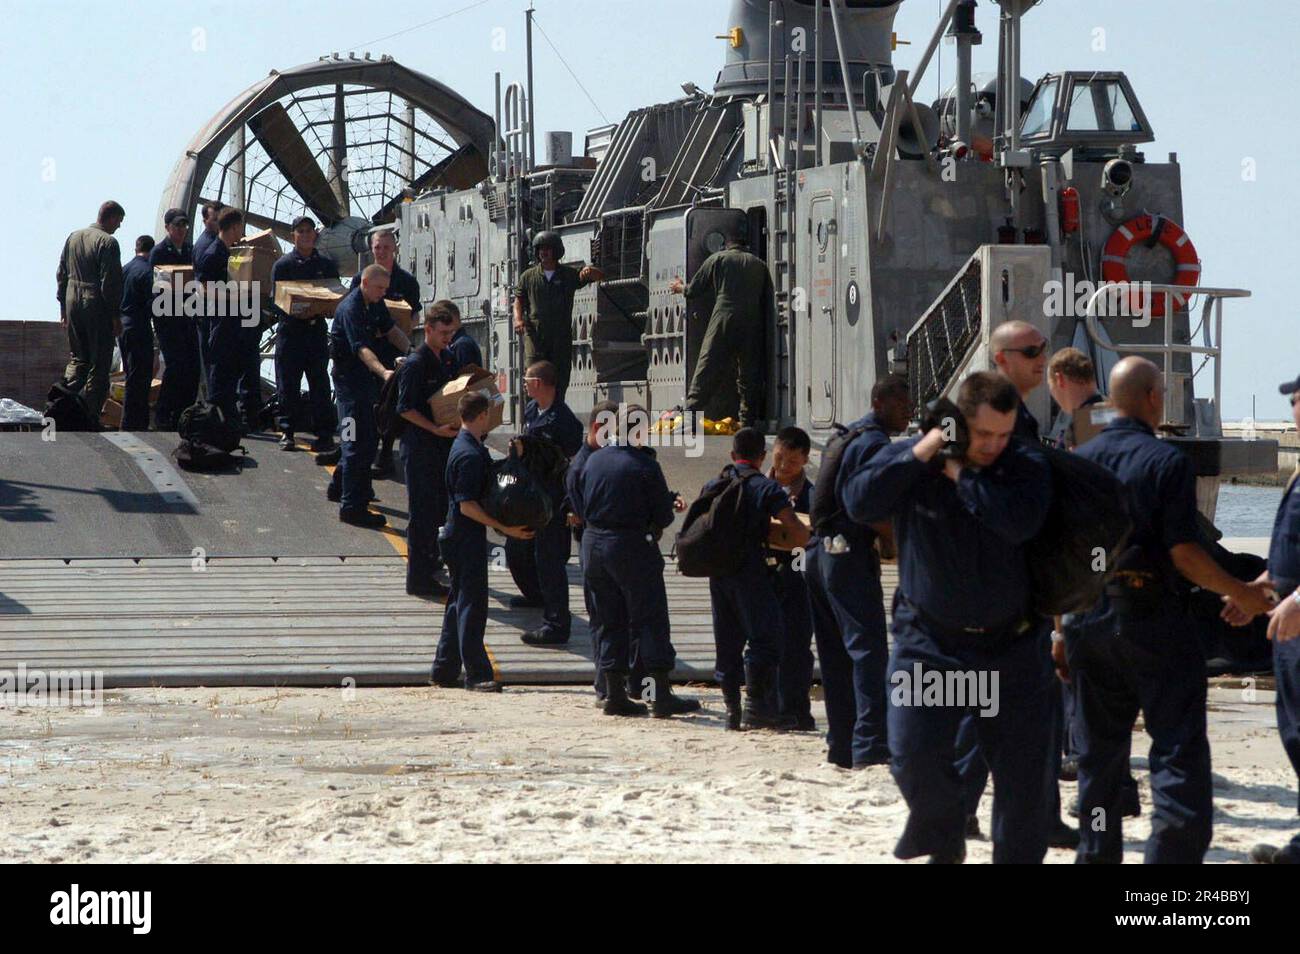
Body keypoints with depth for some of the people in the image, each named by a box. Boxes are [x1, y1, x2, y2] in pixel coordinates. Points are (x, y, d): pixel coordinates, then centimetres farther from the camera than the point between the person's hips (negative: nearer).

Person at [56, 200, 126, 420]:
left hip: (73, 304, 7)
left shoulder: (73, 237, 9)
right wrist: (115, 315, -10)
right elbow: (110, 283, -16)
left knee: (77, 358, 18)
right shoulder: (108, 243, -13)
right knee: (99, 363, 1)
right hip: (97, 306, -7)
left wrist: (64, 308, 20)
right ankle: (90, 414, -1)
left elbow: (62, 275, 13)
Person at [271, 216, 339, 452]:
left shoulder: (327, 264, 10)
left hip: (317, 329, 1)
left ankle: (324, 433, 4)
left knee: (320, 384, 1)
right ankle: (286, 432, 7)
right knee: (287, 385, 1)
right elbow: (275, 299, -1)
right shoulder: (282, 264, 3)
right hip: (290, 328, -1)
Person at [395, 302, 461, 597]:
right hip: (420, 447, -8)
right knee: (423, 511, -6)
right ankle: (419, 578, -3)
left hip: (443, 443, 8)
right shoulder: (415, 364, -16)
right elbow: (406, 408, -17)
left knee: (439, 507, 20)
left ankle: (428, 559, 38)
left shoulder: (448, 358, 9)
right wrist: (436, 429, -23)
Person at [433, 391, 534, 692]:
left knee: (460, 603, 15)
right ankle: (477, 675, -5)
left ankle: (445, 670, 21)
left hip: (458, 535, 10)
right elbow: (467, 505, -23)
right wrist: (504, 528, -22)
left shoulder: (465, 447, 12)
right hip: (467, 538, -10)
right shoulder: (470, 454, -20)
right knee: (472, 604, -7)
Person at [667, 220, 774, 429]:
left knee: (706, 370, -5)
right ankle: (748, 421, 5)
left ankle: (690, 411, -14)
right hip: (753, 328, 3)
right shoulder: (759, 264, 14)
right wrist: (765, 329, 17)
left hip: (723, 321, -3)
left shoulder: (717, 259, 7)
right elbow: (768, 300, 12)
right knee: (750, 374, 6)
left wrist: (680, 288, 33)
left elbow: (694, 290, 12)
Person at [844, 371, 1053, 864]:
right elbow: (859, 503, -19)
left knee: (1023, 768, 3)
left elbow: (1020, 522, -24)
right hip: (928, 641, 0)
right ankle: (945, 843, 20)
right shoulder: (908, 458, -3)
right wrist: (921, 454, -21)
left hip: (1011, 643, 0)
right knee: (914, 757, -8)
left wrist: (960, 473, -19)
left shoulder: (1025, 467, -5)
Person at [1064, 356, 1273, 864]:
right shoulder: (1167, 461, -10)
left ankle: (1098, 853, 18)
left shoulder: (1077, 461, 5)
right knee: (1179, 751, -1)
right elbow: (1183, 554, -15)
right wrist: (1241, 594, -2)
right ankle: (1174, 854, -10)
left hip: (1087, 618, 5)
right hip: (1151, 619, -5)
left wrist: (1063, 629, 15)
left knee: (1098, 755, 14)